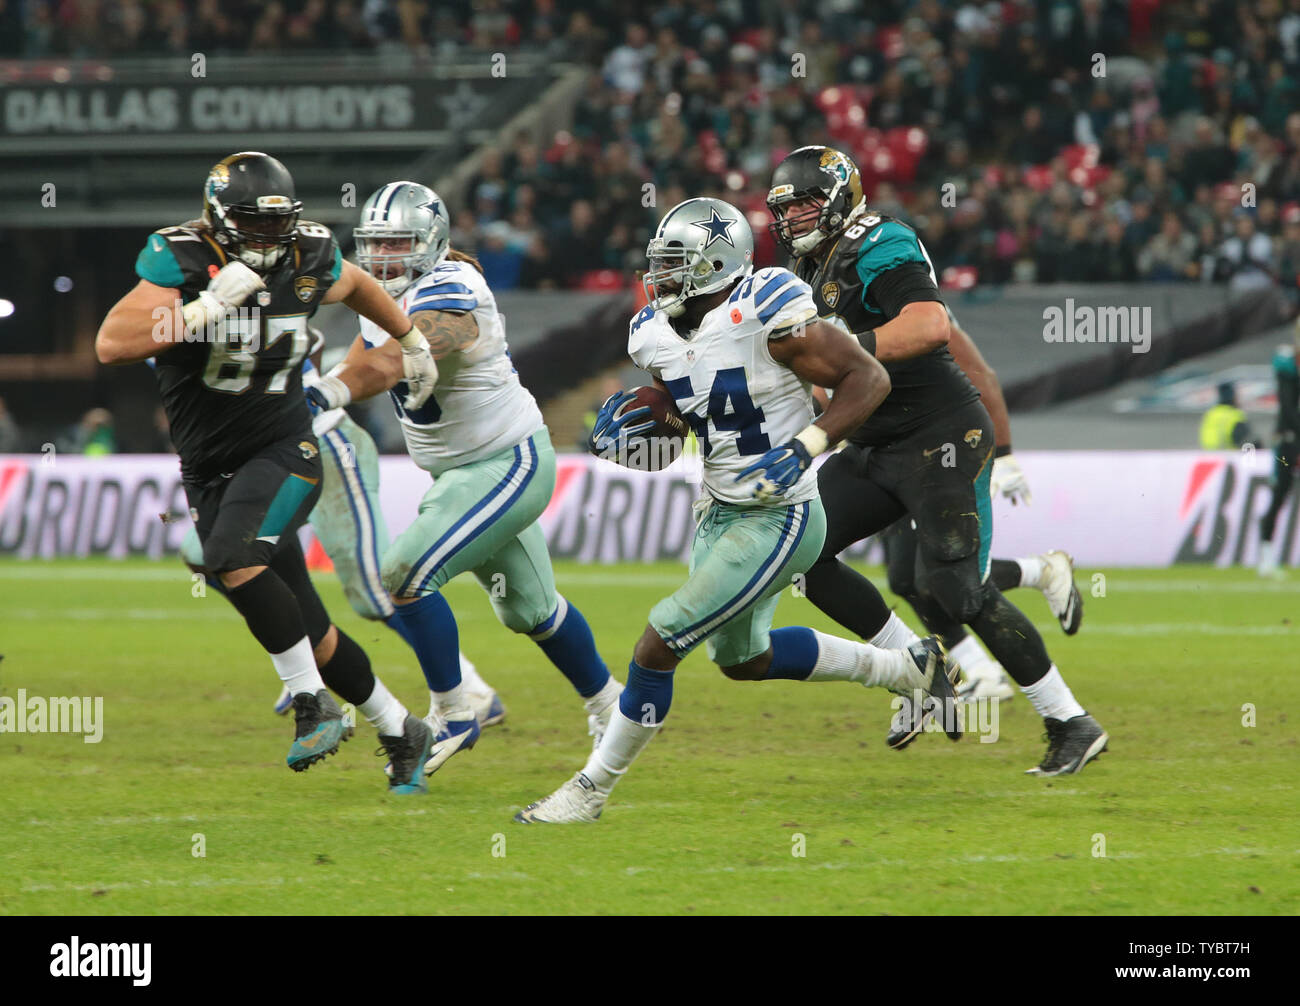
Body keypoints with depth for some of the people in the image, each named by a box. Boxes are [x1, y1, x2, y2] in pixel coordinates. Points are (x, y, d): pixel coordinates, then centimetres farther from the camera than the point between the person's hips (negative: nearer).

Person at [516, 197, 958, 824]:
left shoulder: (765, 317, -23)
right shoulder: (658, 334, -1)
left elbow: (869, 379, -17)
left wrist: (804, 448, -26)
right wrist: (628, 421, -5)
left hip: (779, 520, -10)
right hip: (720, 513, 10)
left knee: (659, 644, -12)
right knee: (743, 658, 26)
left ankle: (591, 789, 2)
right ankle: (908, 668, 42)